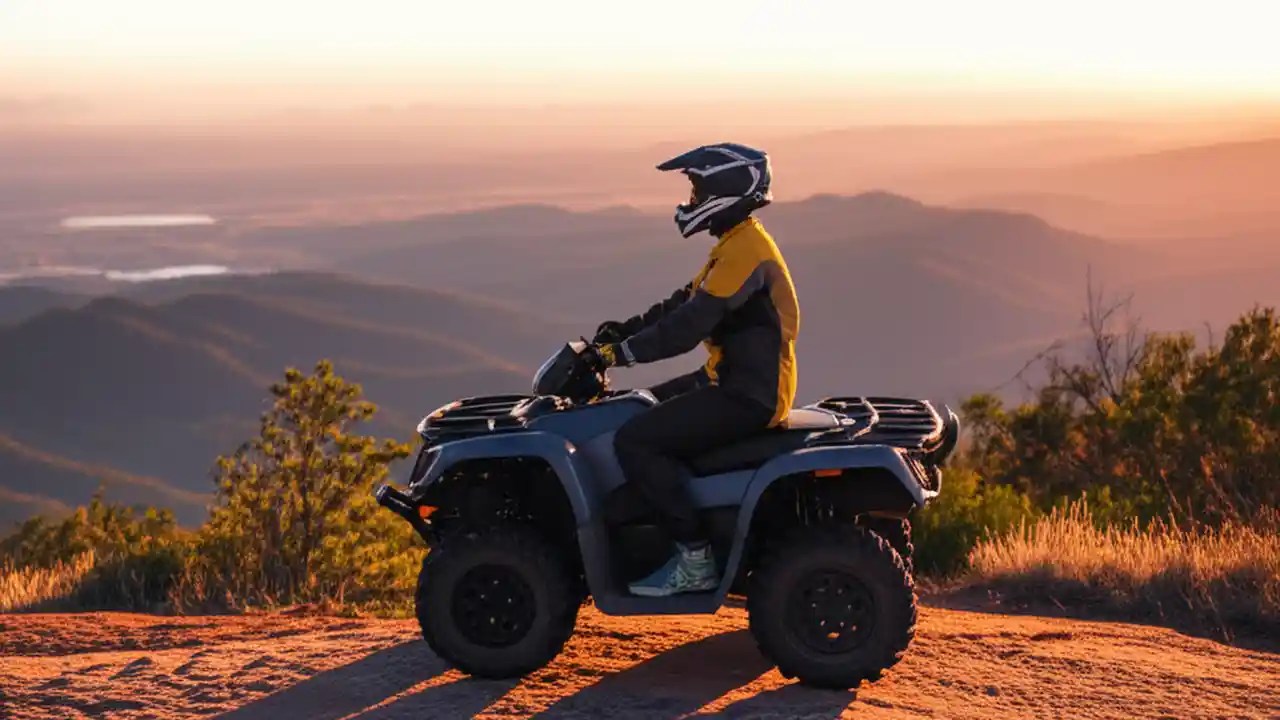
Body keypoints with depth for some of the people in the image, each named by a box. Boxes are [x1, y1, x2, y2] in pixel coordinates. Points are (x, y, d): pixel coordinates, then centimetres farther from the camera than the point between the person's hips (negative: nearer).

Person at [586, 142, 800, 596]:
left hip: (749, 396, -11)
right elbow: (683, 304, 19)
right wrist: (625, 330, 9)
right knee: (636, 412, 18)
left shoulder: (746, 250, -18)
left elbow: (688, 325, -24)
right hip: (733, 381, 11)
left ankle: (695, 561, -15)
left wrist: (622, 352, -21)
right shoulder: (737, 244, 15)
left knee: (634, 440, -18)